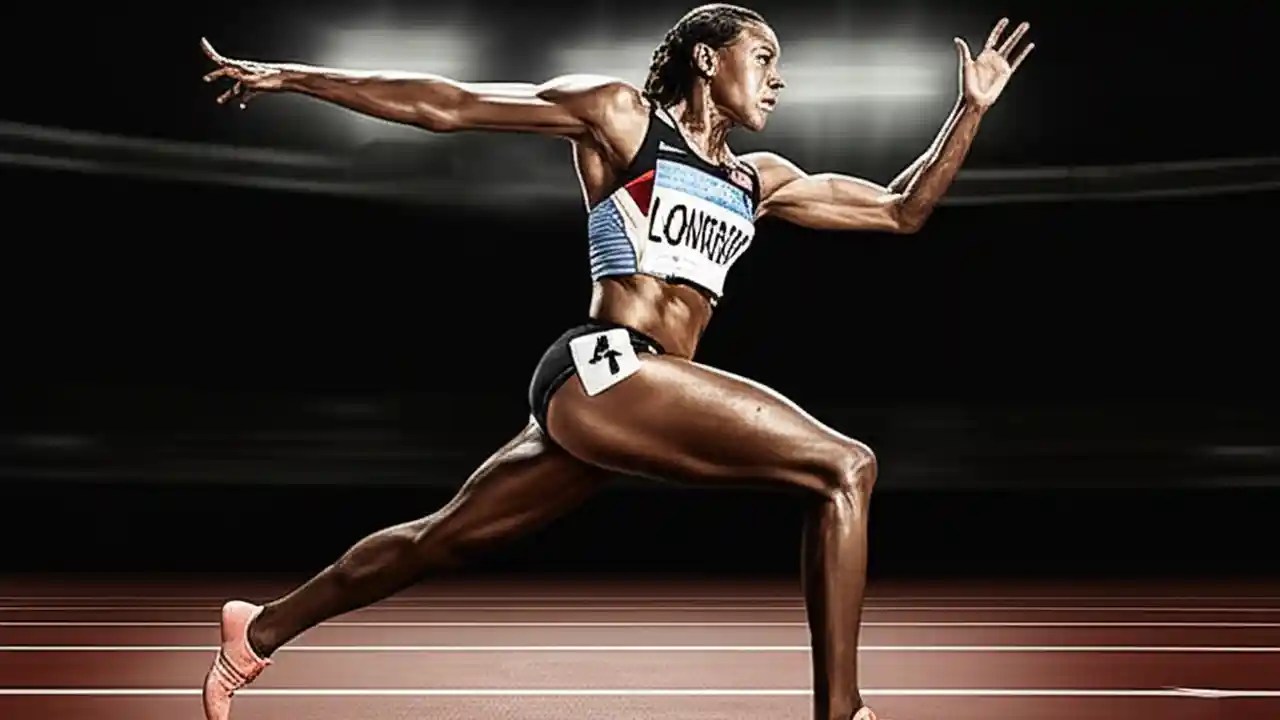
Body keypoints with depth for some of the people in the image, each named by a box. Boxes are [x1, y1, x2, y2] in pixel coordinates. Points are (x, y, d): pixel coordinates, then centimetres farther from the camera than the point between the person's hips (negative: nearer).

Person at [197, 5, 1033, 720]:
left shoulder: (758, 180, 20)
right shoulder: (619, 114, 3)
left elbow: (900, 211, 24)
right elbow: (446, 105, 4)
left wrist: (972, 109, 19)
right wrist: (294, 76, 5)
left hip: (608, 394, 8)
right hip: (602, 369, -8)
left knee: (444, 538, 18)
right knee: (845, 467, -15)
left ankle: (263, 629, 36)